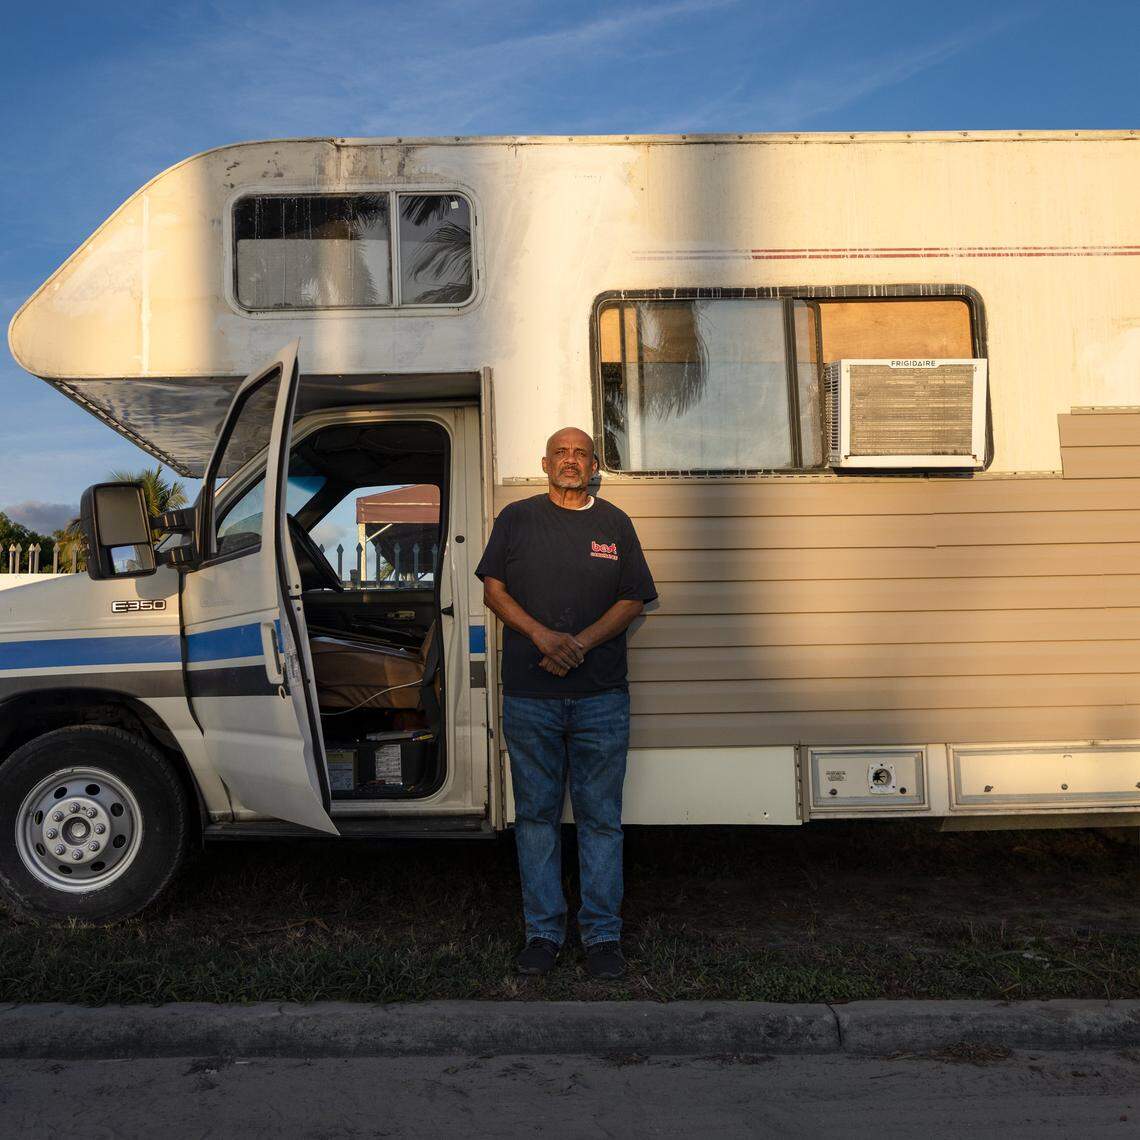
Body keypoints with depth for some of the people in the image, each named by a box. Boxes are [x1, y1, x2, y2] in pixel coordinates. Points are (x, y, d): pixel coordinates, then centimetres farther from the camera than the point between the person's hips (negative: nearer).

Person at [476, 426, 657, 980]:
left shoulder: (615, 524, 9)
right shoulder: (516, 518, 8)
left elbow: (632, 599, 5)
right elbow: (494, 589, 5)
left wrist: (581, 643, -11)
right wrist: (542, 635, -11)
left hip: (601, 695, 0)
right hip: (528, 693, 0)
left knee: (600, 817, 5)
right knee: (536, 814, 8)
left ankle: (602, 934, 17)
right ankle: (543, 929, 21)